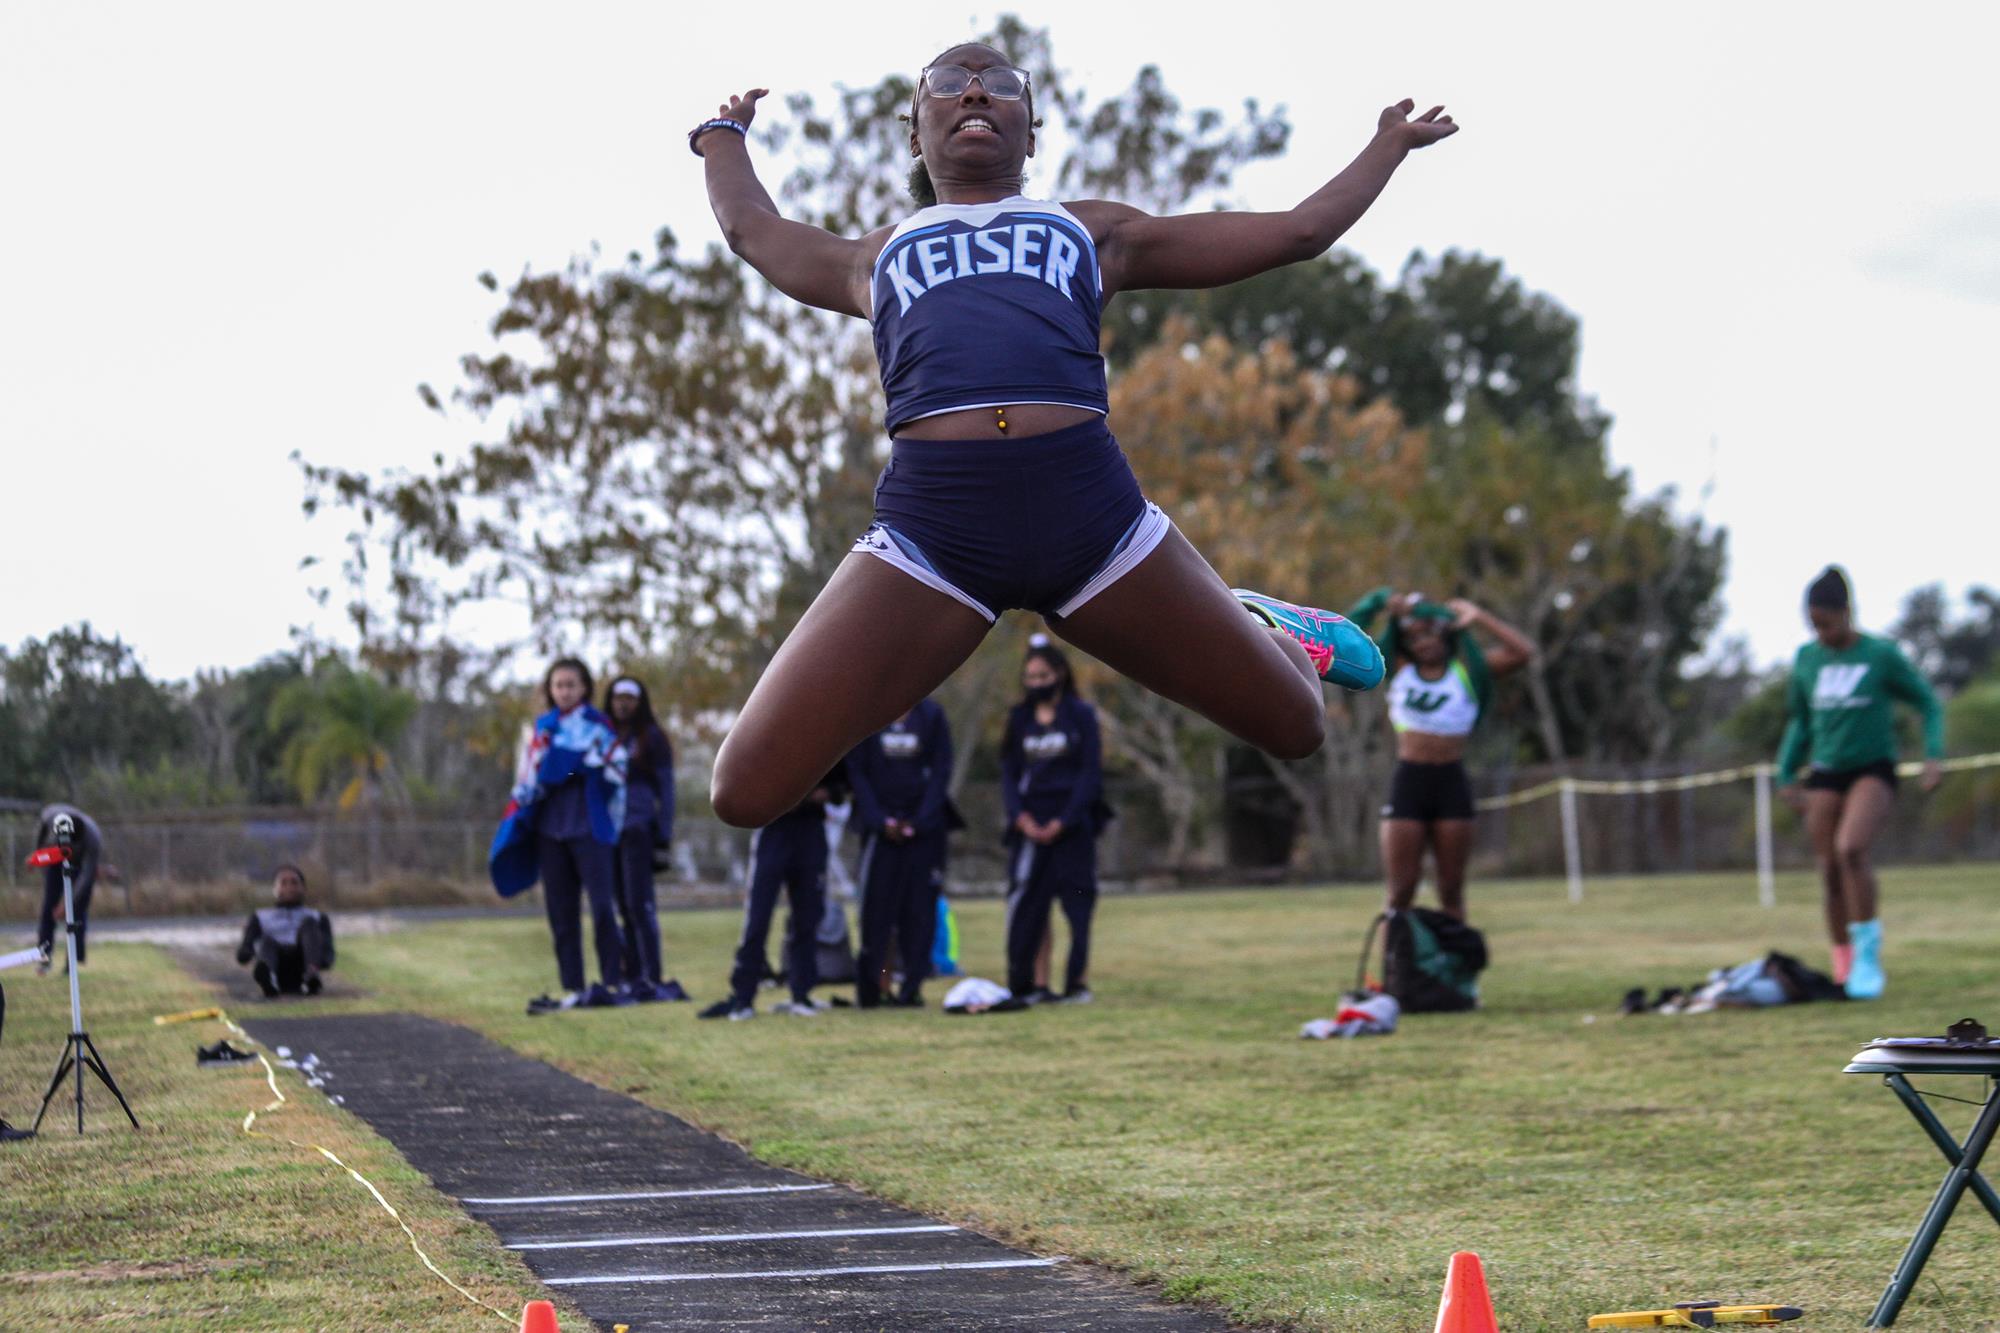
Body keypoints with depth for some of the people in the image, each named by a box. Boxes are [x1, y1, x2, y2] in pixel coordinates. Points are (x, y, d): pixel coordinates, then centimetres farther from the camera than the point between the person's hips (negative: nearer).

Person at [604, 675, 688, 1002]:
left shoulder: (652, 739, 4)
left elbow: (665, 788, 1)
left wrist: (663, 837, -7)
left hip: (638, 829, -5)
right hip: (607, 828, 5)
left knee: (639, 904, -12)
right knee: (622, 908, 4)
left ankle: (654, 978, -13)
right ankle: (632, 978, 5)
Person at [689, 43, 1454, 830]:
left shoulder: (1098, 233, 26)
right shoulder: (871, 260, 30)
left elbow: (1297, 231, 32)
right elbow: (749, 225, 50)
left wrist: (1392, 143, 44)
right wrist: (724, 134, 69)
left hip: (1091, 507, 0)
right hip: (929, 525, 0)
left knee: (1297, 729, 7)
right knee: (747, 794, -12)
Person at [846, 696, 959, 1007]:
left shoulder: (931, 715, 4)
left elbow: (940, 772, 3)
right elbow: (856, 772, 3)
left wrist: (918, 822, -7)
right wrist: (880, 821, -7)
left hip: (923, 826, 1)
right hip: (881, 826, -1)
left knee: (920, 908, -1)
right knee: (876, 906, -6)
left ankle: (911, 988, 2)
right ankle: (868, 989, -1)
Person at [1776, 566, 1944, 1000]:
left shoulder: (1882, 655, -6)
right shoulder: (1806, 659, 7)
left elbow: (1928, 704, 4)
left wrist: (1933, 755, -9)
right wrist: (1786, 775, 15)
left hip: (1873, 770, -4)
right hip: (1825, 776, 4)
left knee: (1851, 849, -28)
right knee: (1832, 875, 0)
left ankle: (1869, 954, -19)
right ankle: (1844, 968, 14)